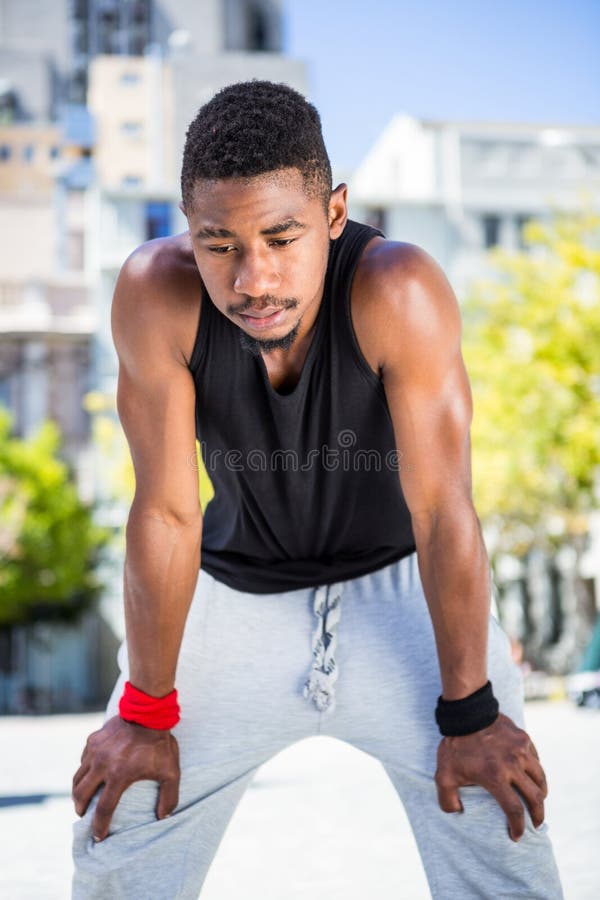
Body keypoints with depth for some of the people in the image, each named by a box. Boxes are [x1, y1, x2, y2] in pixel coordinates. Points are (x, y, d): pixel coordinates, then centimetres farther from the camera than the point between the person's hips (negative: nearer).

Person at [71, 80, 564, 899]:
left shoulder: (399, 291, -30)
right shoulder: (155, 293, -25)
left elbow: (442, 508, -25)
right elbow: (166, 510, -20)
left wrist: (469, 715, -19)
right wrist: (147, 713, -12)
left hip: (399, 582, -1)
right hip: (238, 587, 2)